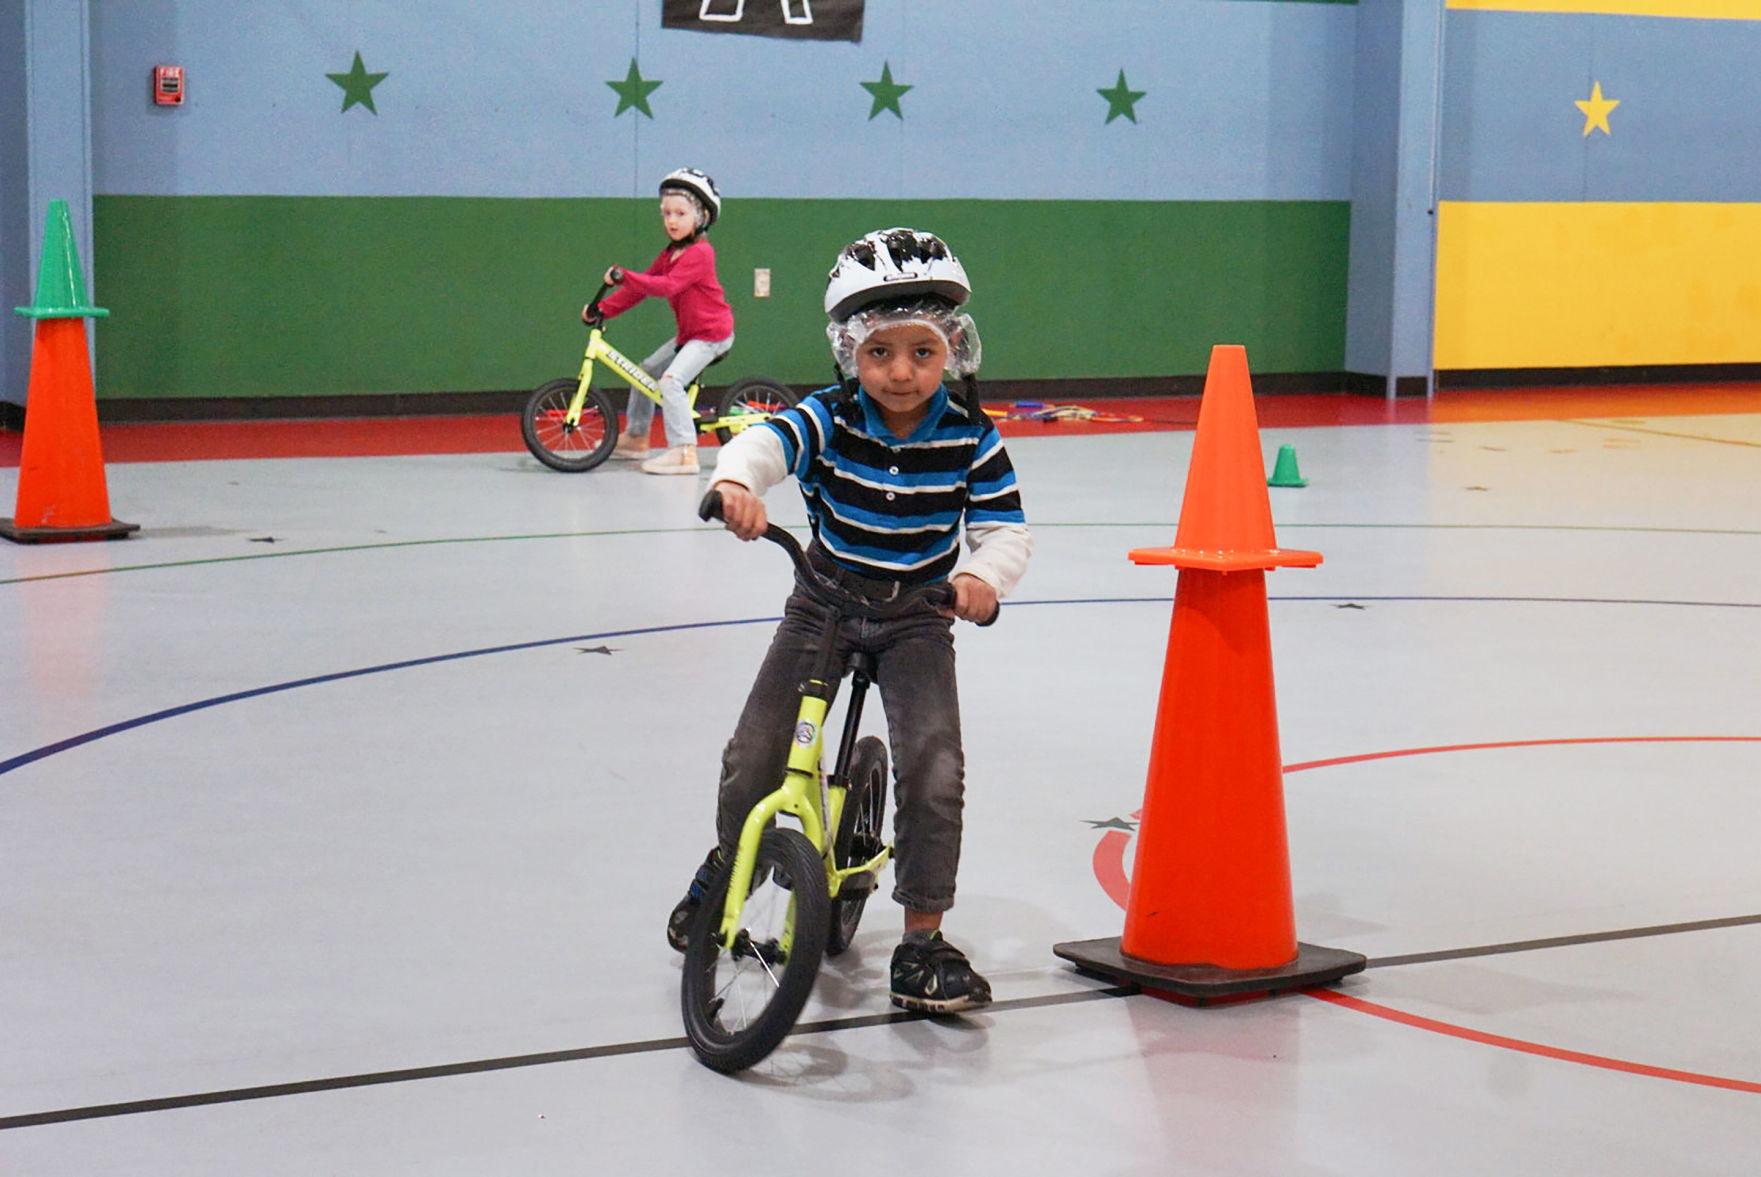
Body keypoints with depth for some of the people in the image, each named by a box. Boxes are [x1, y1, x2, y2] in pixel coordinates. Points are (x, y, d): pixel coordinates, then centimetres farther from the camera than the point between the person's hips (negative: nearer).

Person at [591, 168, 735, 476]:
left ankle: (683, 451, -26)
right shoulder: (670, 254, 10)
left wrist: (625, 277, -39)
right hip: (688, 332, 10)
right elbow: (643, 286, 10)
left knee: (671, 379, -25)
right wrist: (604, 309, 0)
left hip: (711, 334, -10)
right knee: (645, 371, 18)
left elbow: (668, 286, -32)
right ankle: (635, 437, 32)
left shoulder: (699, 254, -20)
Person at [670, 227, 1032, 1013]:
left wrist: (984, 576, -37)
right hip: (825, 602, 1)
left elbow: (1007, 527, -14)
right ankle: (728, 861, 33)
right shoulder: (829, 419, -15)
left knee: (935, 766, -17)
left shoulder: (969, 436, -13)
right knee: (754, 752, -2)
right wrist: (736, 482, -58)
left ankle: (922, 941, -4)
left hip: (916, 617, -1)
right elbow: (763, 441, -34)